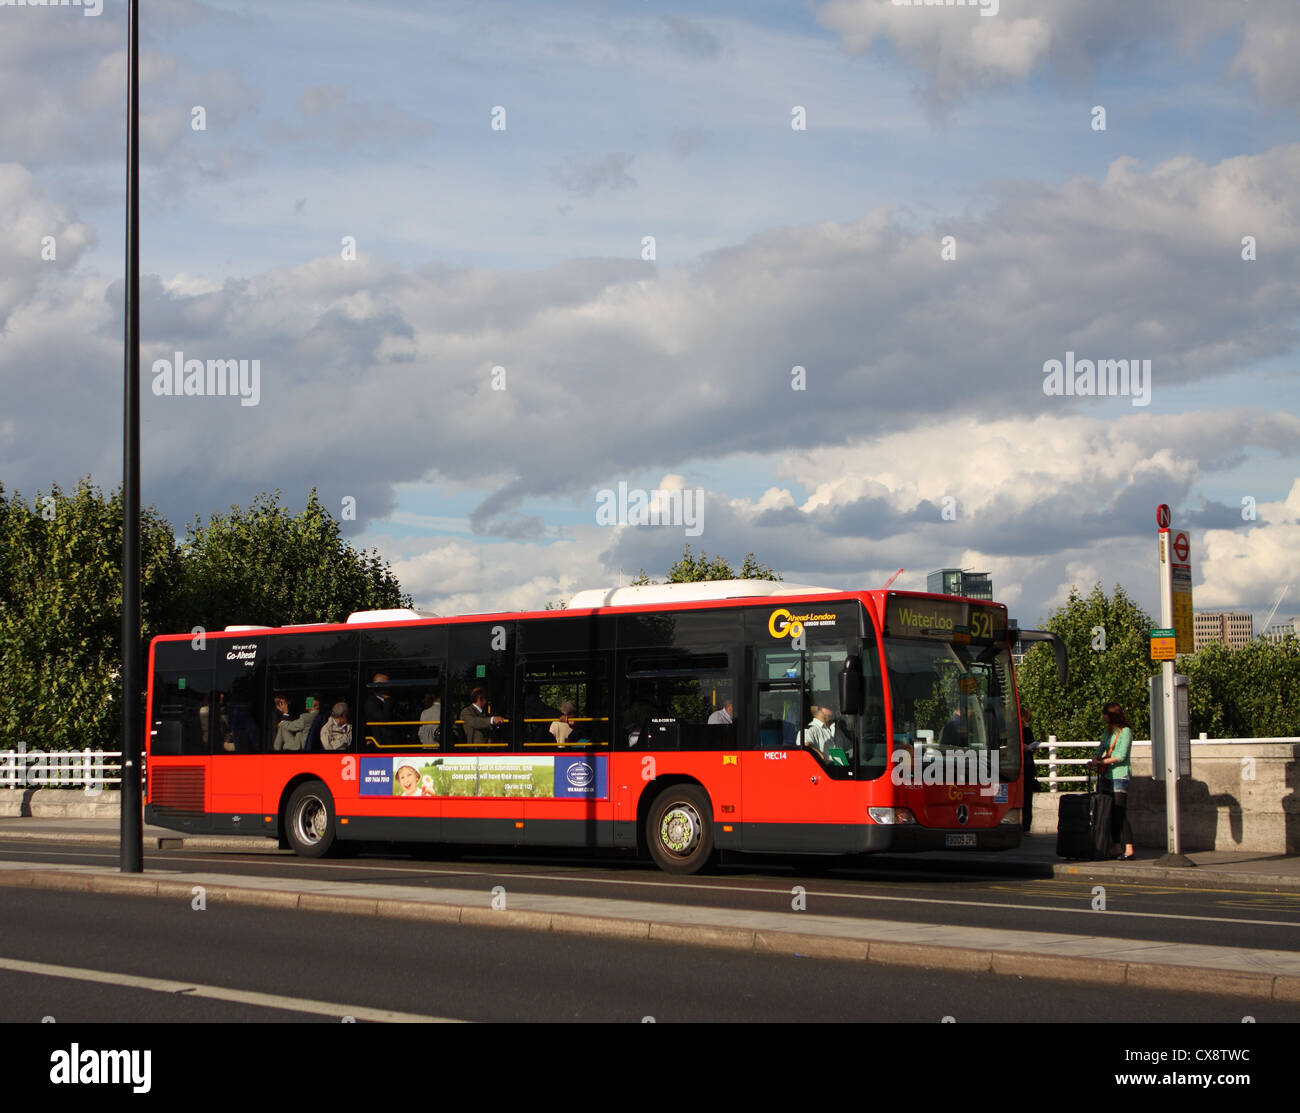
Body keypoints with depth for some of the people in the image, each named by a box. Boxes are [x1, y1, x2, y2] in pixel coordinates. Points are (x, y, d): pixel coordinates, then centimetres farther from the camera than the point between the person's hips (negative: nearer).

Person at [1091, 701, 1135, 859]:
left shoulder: (1125, 731, -7)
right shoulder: (1107, 732, 17)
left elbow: (1121, 756, -14)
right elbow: (1100, 748, 17)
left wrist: (1102, 761, -18)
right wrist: (1095, 758, -4)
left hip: (1119, 776, -8)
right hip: (1106, 776, 8)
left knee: (1120, 814, -13)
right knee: (1111, 815, 7)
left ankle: (1129, 850, -15)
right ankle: (1115, 849, 11)